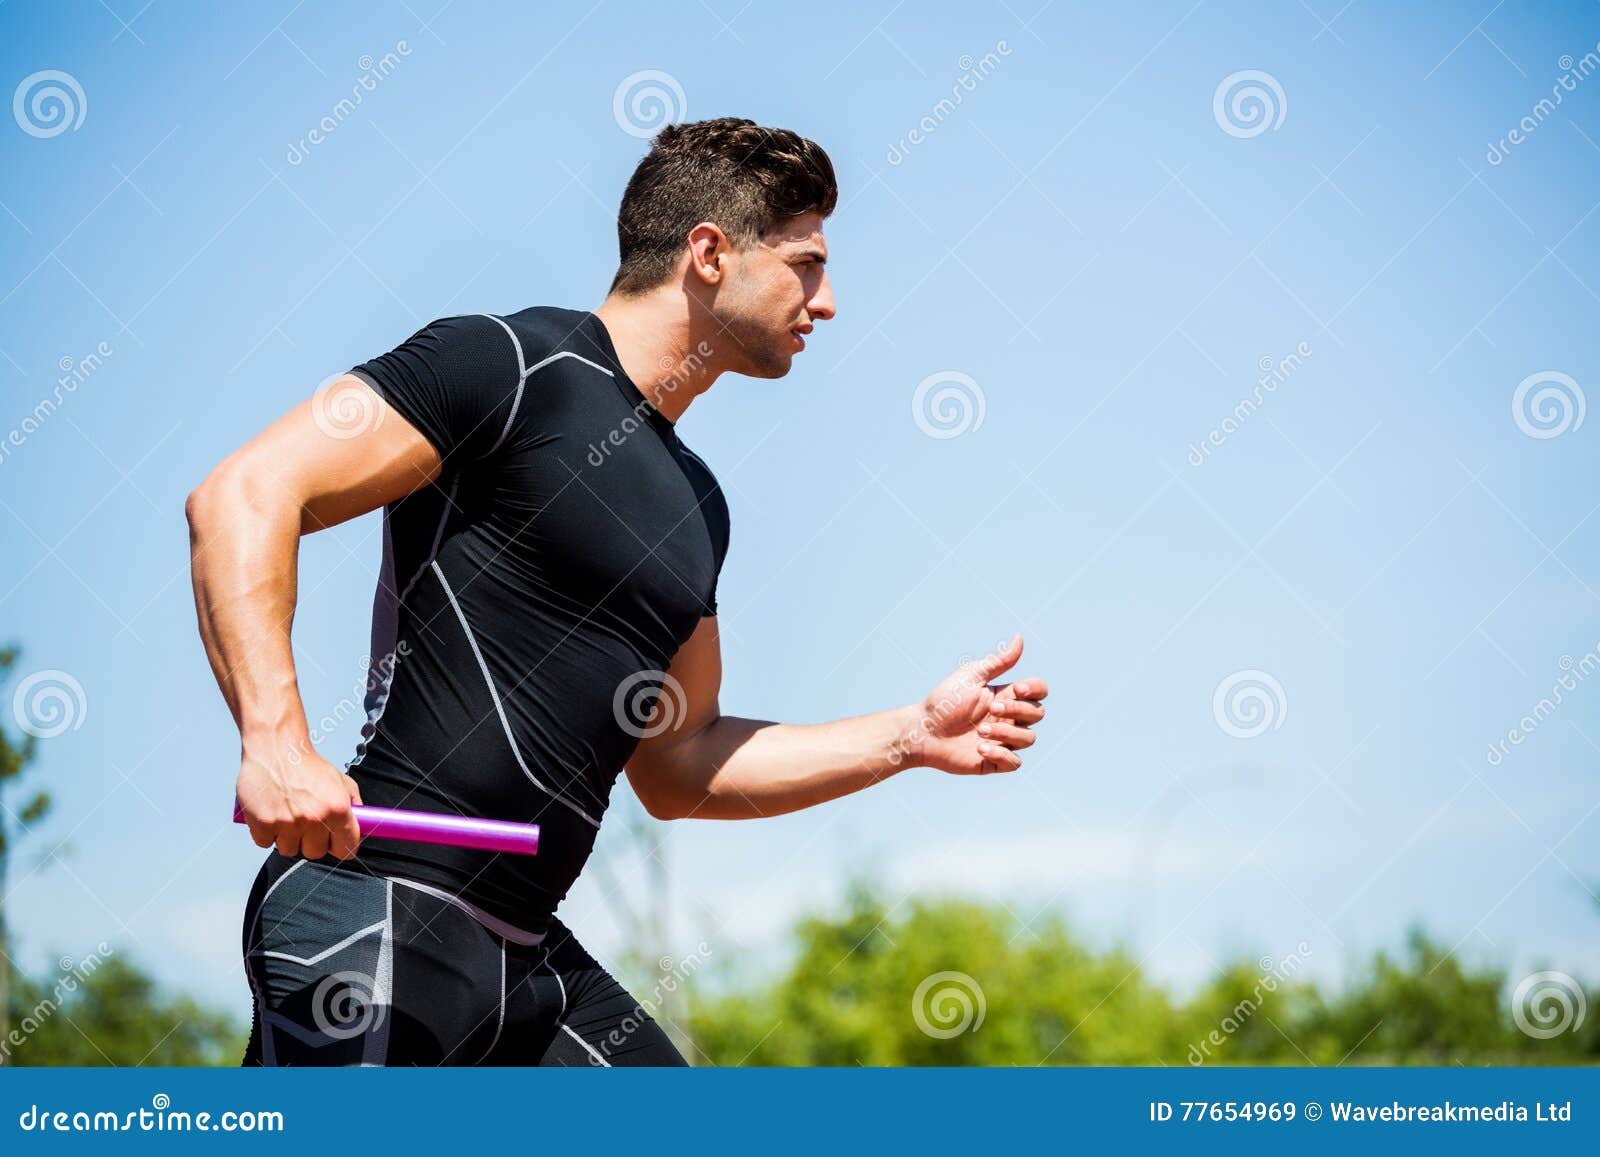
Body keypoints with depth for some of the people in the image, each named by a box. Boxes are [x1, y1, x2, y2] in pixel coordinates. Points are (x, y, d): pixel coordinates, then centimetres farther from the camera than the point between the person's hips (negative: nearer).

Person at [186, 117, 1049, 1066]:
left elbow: (675, 771, 25)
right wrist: (276, 740, -26)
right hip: (372, 916, -9)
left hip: (527, 957, 9)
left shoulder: (695, 505, 20)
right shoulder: (513, 364, -6)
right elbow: (243, 497, -13)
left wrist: (914, 737, 17)